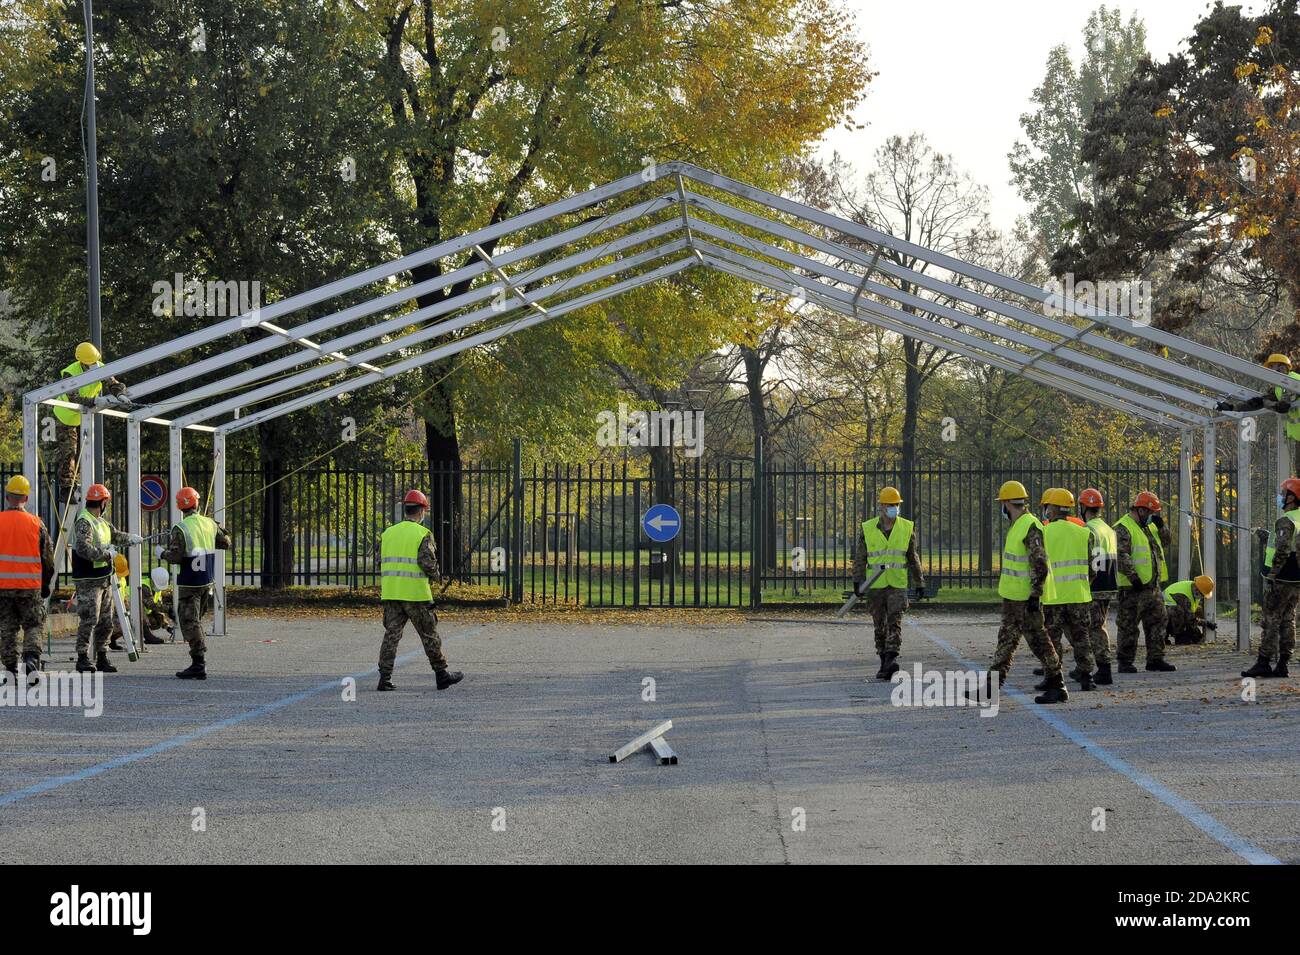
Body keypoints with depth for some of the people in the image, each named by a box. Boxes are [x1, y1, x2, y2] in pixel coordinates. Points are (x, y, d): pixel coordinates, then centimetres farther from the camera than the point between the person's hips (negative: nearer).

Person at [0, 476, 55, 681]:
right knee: (33, 626, 9)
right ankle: (31, 657, -13)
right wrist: (45, 585, 15)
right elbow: (48, 559, 3)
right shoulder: (36, 524, -3)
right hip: (30, 586, -1)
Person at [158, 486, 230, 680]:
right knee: (196, 620, 22)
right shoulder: (210, 524, 2)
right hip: (207, 580, 6)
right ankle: (199, 662, 27)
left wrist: (162, 553, -2)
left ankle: (199, 664, -11)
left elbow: (175, 557, -22)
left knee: (189, 622, -4)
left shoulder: (180, 529, -17)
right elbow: (225, 543, 13)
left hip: (189, 583, -6)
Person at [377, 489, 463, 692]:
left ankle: (385, 677, -4)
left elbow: (380, 563, 9)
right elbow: (429, 564, -14)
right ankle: (442, 674, 15)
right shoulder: (422, 534, -7)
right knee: (429, 635, 6)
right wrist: (435, 576, 6)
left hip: (390, 592, 4)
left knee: (391, 634, 4)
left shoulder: (388, 533, 10)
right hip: (415, 593, -4)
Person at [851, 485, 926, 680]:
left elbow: (913, 558, 11)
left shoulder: (906, 528, 4)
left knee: (894, 622, -15)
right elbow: (860, 557, 3)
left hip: (897, 585, -1)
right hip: (875, 586, 1)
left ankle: (892, 659, -24)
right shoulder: (868, 529, 2)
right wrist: (857, 580, -7)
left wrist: (920, 582, 11)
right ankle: (884, 662, 17)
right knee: (880, 626, 7)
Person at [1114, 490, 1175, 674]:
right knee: (1128, 626, -2)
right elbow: (1121, 556, -22)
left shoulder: (1145, 527, 19)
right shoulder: (1123, 528, -12)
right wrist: (1133, 578, -26)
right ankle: (1125, 662, 4)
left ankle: (1155, 659, 16)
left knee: (1157, 622, 9)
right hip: (1133, 589, -9)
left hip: (1152, 586, 9)